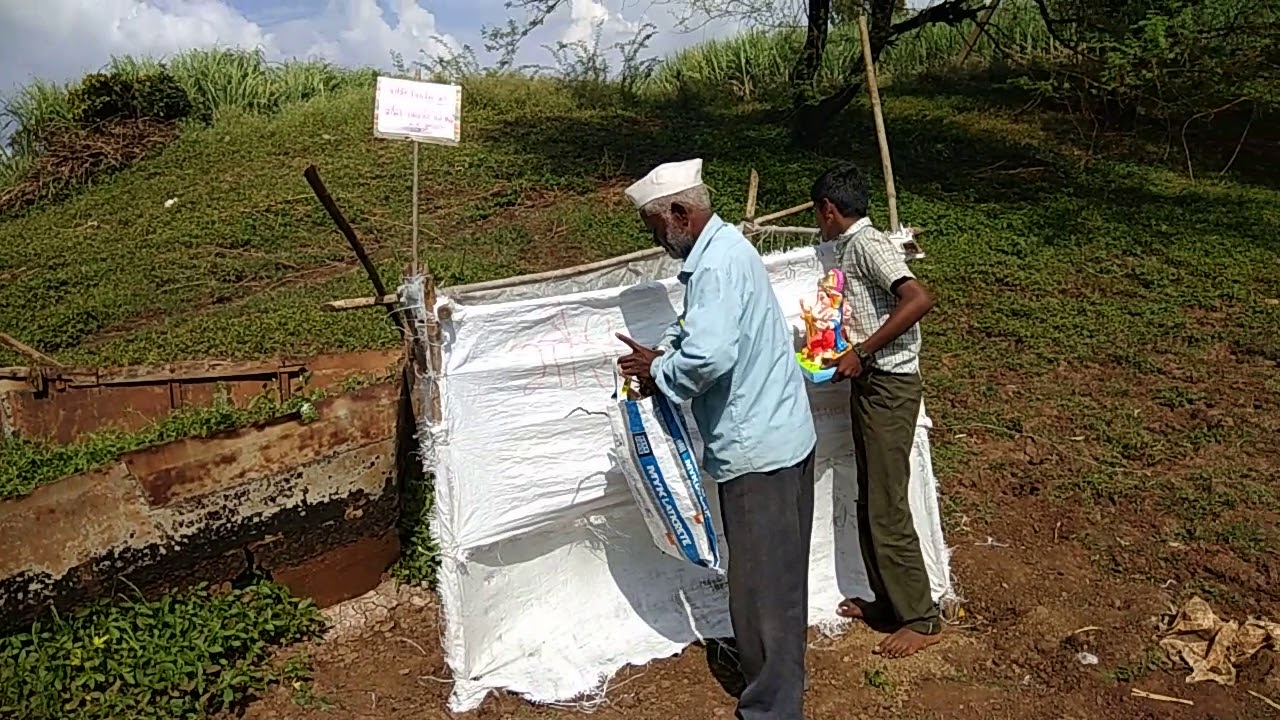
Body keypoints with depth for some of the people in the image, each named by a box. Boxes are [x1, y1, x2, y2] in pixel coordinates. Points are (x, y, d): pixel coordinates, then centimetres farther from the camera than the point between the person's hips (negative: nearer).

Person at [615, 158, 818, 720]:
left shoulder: (718, 262, -21)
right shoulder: (719, 248, 12)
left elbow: (710, 354, -33)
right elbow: (698, 324, 25)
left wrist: (658, 372, -14)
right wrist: (662, 351, 6)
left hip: (758, 448, -11)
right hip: (778, 436, 11)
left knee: (762, 581, 1)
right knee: (773, 573, 22)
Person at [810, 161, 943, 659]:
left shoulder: (868, 245, -15)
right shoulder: (853, 249, 15)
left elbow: (919, 300, -28)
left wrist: (861, 352, -25)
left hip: (889, 386, -10)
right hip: (869, 384, 10)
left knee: (887, 508, -3)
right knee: (871, 504, 16)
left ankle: (921, 618, 9)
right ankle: (888, 600, 29)